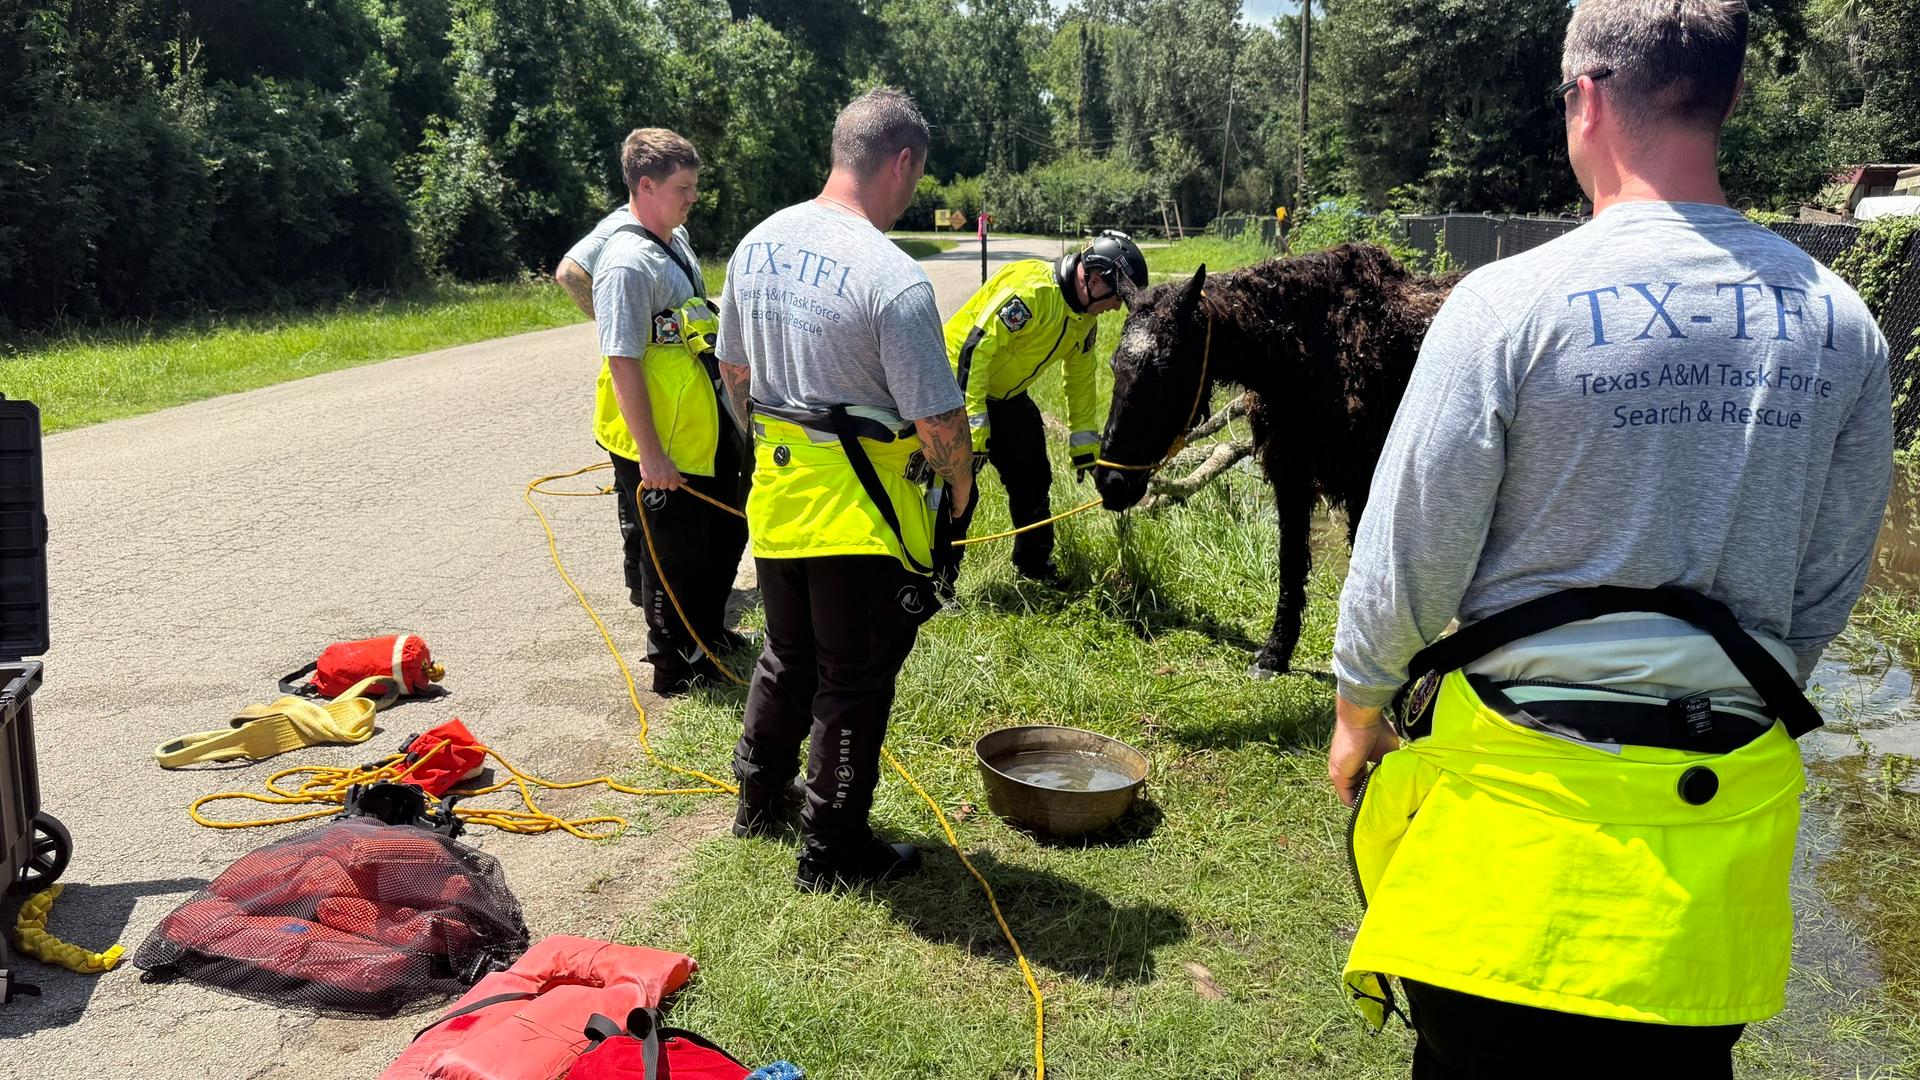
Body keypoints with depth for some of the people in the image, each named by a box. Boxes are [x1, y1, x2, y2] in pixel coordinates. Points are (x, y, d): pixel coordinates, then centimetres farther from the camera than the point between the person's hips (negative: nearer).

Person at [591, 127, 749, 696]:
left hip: (705, 431, 10)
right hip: (660, 447, -10)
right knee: (671, 553, 5)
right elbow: (623, 362, -24)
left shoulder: (677, 239, 7)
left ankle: (708, 634, 42)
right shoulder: (629, 262, -22)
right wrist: (650, 455, -25)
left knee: (725, 532, 22)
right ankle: (674, 664, 22)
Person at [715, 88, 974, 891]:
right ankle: (832, 850, 21)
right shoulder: (893, 279, -22)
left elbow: (733, 370, 12)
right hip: (863, 515, -7)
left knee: (786, 658, 25)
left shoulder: (758, 245, 1)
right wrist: (961, 489, -1)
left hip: (776, 493, 7)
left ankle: (758, 801, 42)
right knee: (853, 683, 8)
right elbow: (939, 418, -20)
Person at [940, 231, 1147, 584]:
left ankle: (1035, 565, 31)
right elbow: (975, 349, -33)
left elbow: (1081, 378, 12)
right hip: (960, 383, -9)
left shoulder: (1085, 317, 0)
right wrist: (973, 426, -33)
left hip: (1006, 395, 9)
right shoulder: (1030, 289, -30)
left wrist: (1085, 443, 13)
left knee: (1033, 479, 14)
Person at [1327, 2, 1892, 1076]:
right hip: (1729, 803, 5)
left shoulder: (1513, 303, -15)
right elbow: (1831, 581, 8)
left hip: (1520, 780, -4)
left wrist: (1357, 710, 6)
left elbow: (1411, 555, -10)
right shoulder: (1839, 322, 0)